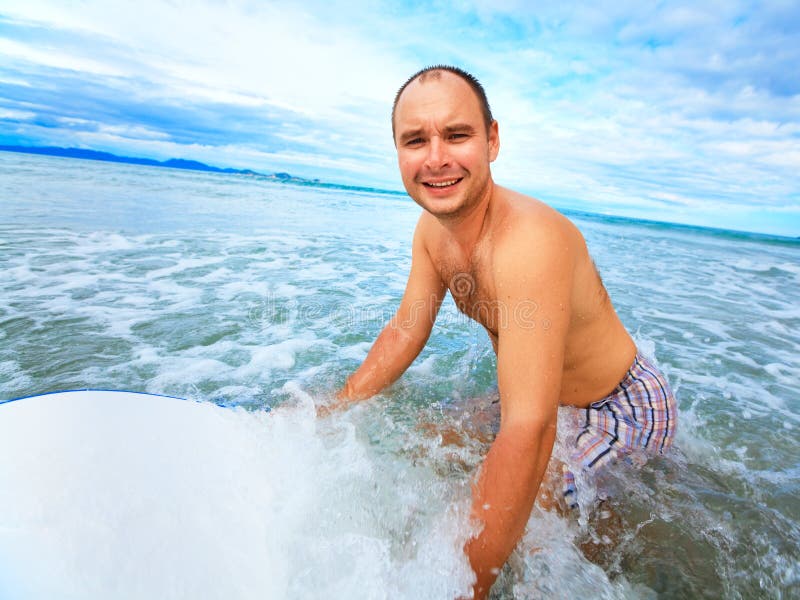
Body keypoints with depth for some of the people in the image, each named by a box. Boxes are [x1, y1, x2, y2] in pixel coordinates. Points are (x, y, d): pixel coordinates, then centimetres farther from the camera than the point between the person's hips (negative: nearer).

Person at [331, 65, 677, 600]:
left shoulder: (530, 238, -38)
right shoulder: (433, 228, -11)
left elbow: (528, 432, -43)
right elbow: (405, 331, -3)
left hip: (622, 414, -7)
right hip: (537, 395, 7)